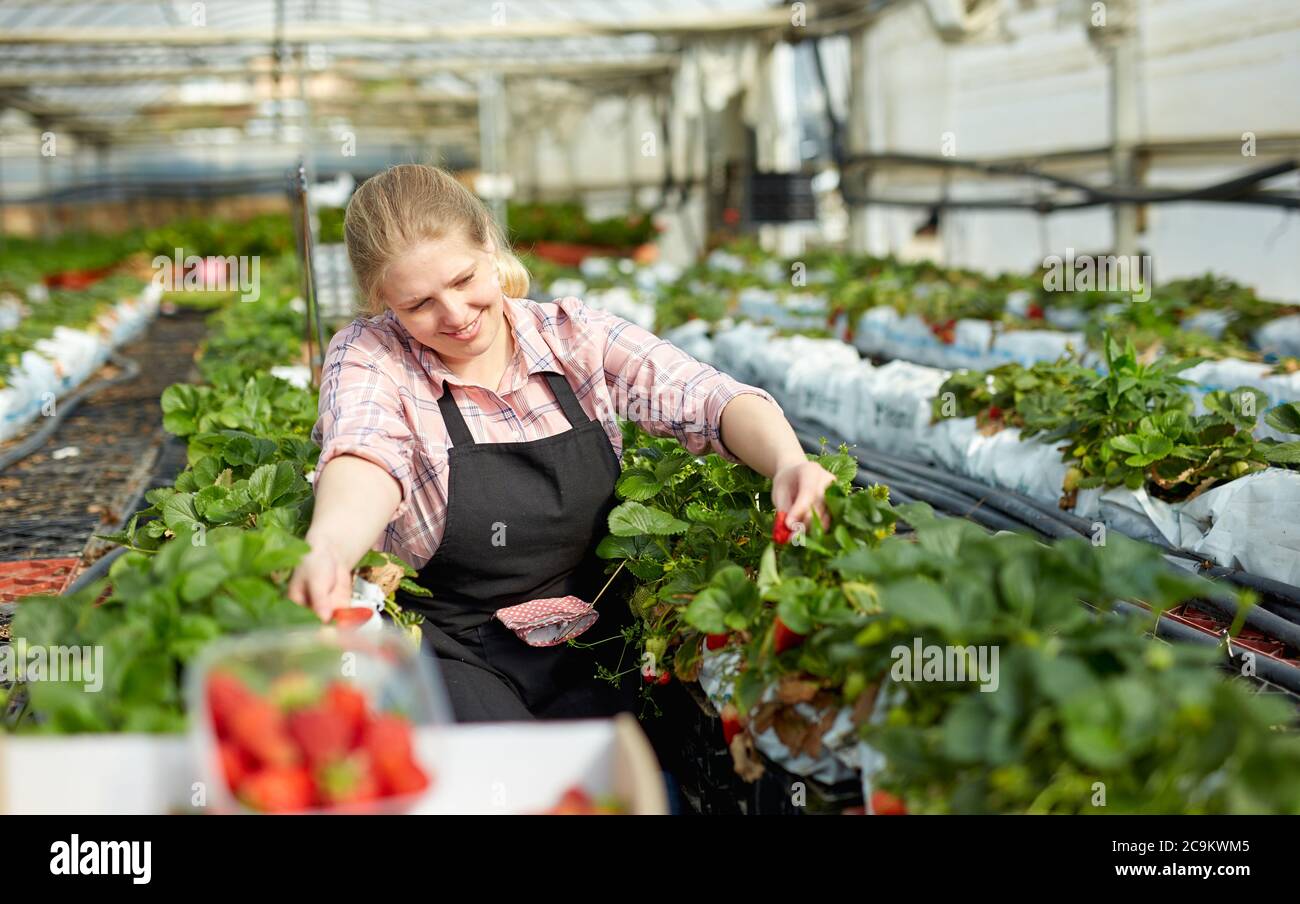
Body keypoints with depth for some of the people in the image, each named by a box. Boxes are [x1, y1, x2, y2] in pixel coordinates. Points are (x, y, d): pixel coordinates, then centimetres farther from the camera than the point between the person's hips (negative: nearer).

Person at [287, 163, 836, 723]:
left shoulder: (576, 336, 2)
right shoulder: (367, 357, -5)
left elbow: (709, 400, -9)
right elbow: (365, 461, -26)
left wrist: (789, 463, -32)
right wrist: (328, 550, -51)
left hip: (596, 641, 3)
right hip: (453, 653, -2)